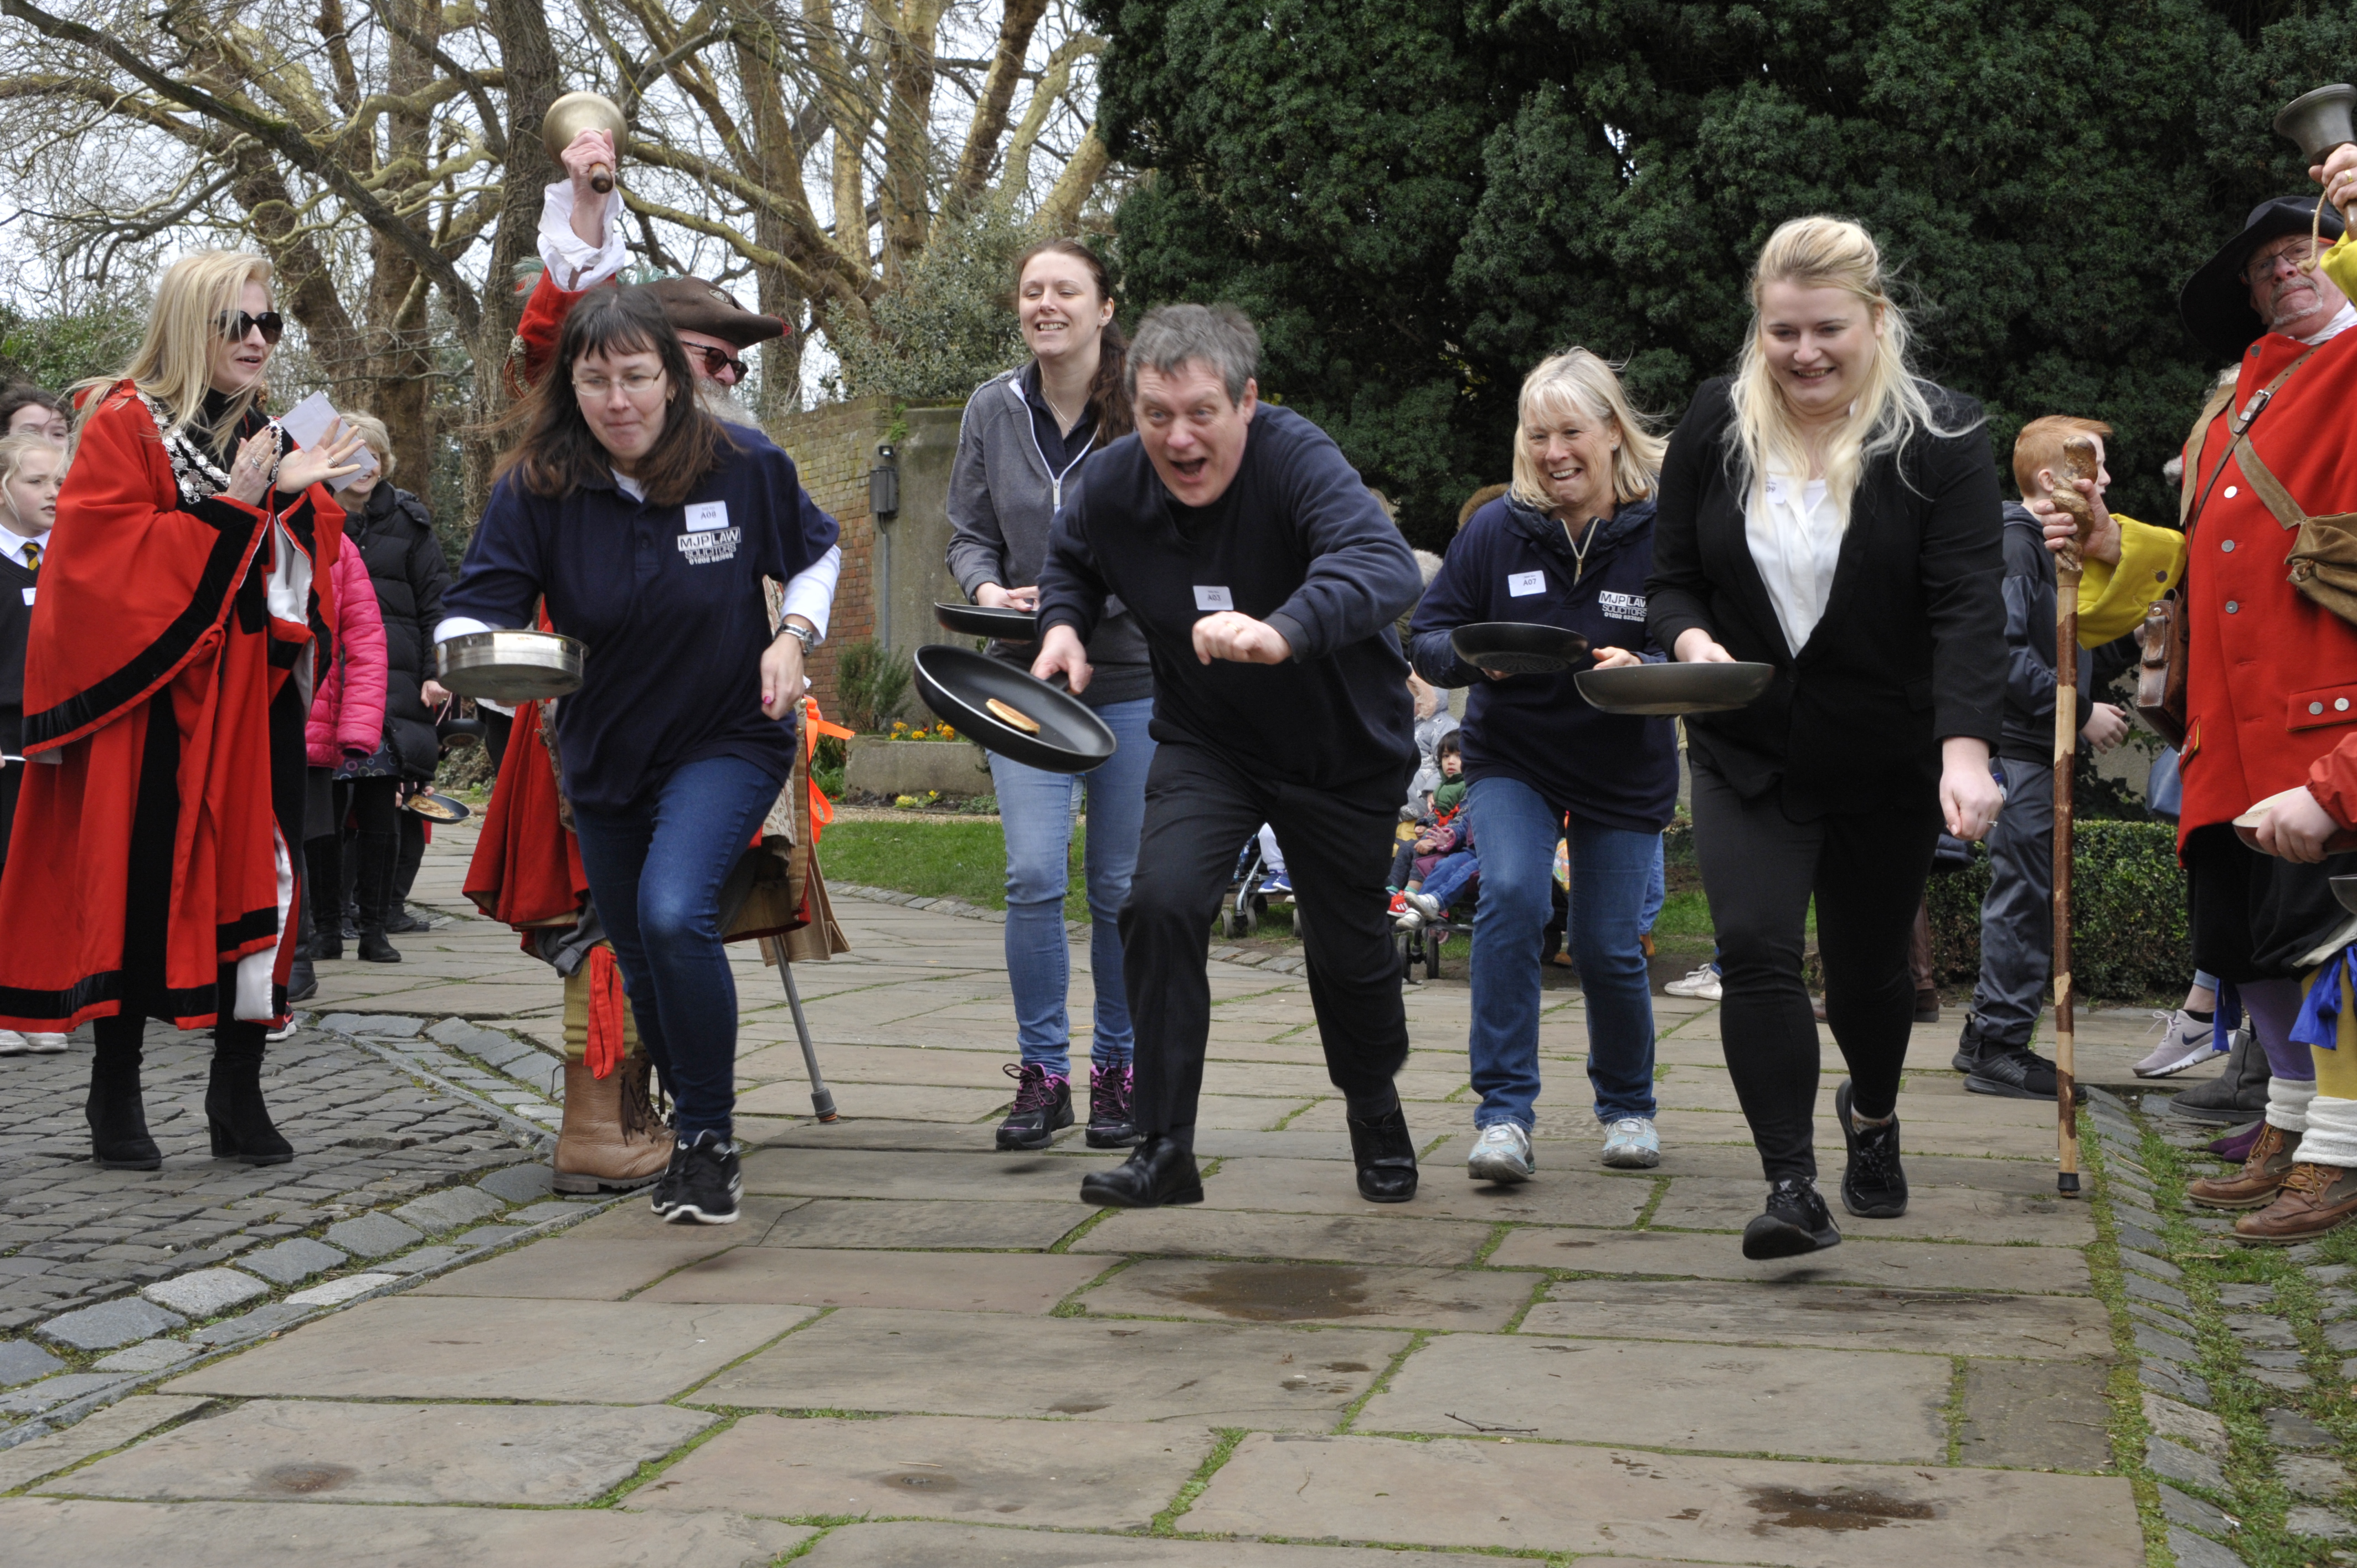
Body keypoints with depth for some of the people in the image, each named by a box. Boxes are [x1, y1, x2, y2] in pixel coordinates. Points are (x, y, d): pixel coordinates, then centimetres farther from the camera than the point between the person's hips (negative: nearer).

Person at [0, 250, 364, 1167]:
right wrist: (227, 508, -17)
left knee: (253, 883, 1)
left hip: (249, 703, 6)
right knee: (138, 886, -5)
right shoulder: (124, 426, -3)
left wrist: (298, 499, -4)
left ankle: (238, 1093, 9)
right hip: (150, 703, -5)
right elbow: (103, 559, -15)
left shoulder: (266, 441, 16)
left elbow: (298, 577, 14)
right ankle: (115, 1093, 7)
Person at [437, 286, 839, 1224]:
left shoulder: (744, 465, -11)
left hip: (728, 739, -3)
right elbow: (482, 600, -19)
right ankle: (692, 1124, 42)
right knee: (641, 964, 15)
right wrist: (462, 656, -42)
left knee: (674, 913, -28)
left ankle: (708, 1142, -13)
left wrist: (793, 638, -10)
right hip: (604, 754, 3)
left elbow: (816, 552, 7)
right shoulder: (533, 487, -12)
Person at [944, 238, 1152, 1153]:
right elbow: (968, 530, 11)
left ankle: (1119, 1069, 19)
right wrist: (986, 587, -10)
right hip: (1027, 676, 2)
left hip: (1133, 676, -2)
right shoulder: (993, 410, 4)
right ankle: (1042, 1074, 1)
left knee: (1121, 886, 5)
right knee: (1034, 874, -10)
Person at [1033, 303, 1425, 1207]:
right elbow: (1071, 560, 11)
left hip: (1343, 748, -2)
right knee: (1161, 903, -21)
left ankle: (1376, 1117, 42)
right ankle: (1165, 1149, -11)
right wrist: (1063, 625, -10)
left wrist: (1284, 632, -67)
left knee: (1347, 947, 10)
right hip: (1206, 742, 3)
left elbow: (1386, 566, -49)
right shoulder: (1112, 484, -14)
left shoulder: (1298, 460, -31)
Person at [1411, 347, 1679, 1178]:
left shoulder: (1663, 532, -14)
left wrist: (1642, 669, -30)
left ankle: (1627, 1106, 33)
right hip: (1511, 756, 0)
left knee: (1608, 946, 4)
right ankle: (1504, 1114, -14)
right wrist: (1474, 657, -26)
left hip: (1625, 772, 0)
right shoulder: (1497, 529, -10)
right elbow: (1428, 634, -5)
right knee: (1511, 895, -23)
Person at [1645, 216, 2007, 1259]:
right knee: (1754, 949, -16)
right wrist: (1692, 641, -20)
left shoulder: (1940, 437, -11)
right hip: (1747, 752, 1)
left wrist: (1967, 750, -34)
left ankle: (1872, 1116, 44)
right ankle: (1792, 1188, -12)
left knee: (1868, 965, 12)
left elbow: (1967, 607, -20)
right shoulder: (1715, 425, -2)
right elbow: (1671, 576, 4)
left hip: (1887, 761, -1)